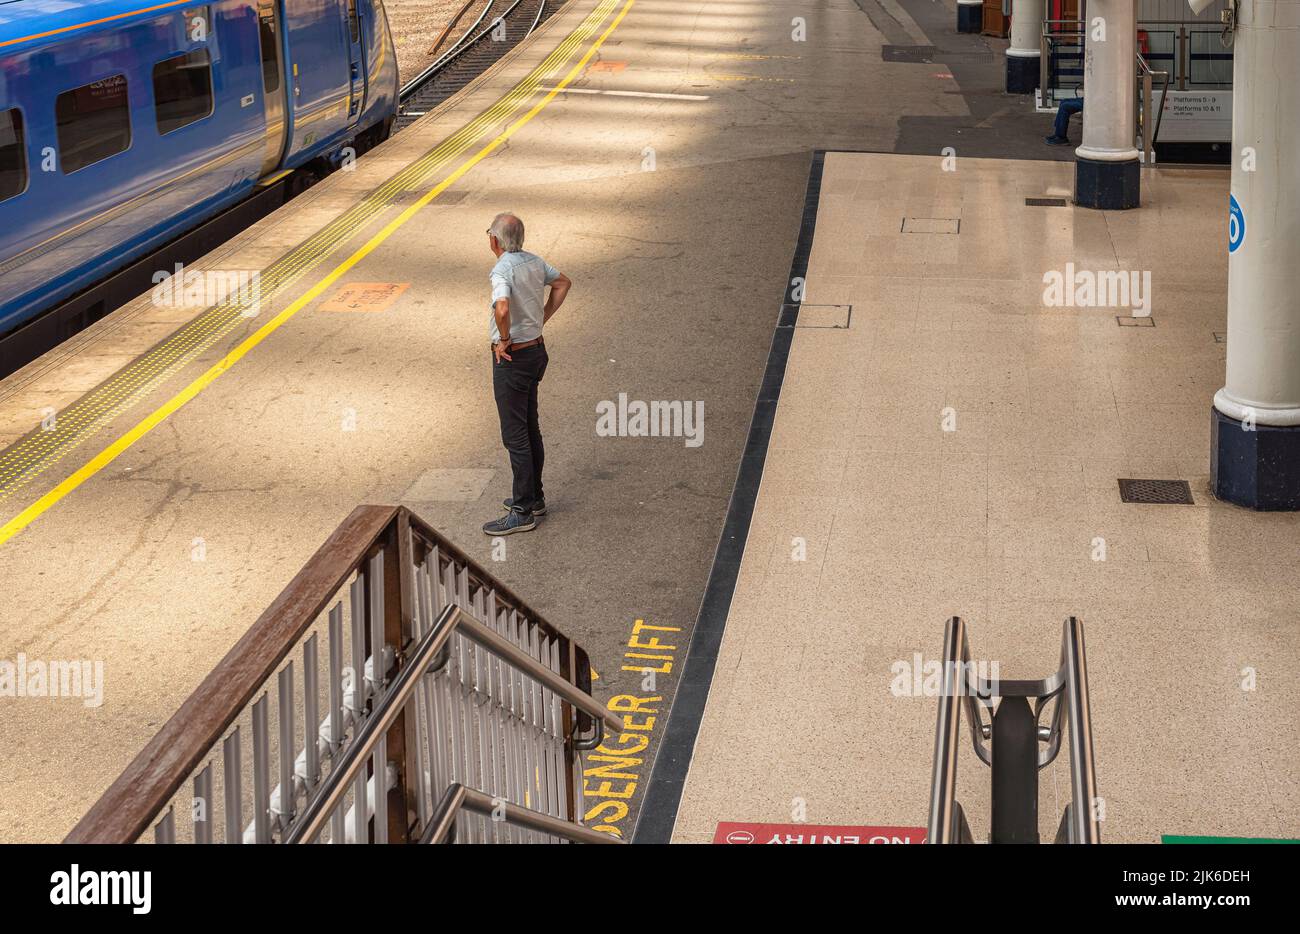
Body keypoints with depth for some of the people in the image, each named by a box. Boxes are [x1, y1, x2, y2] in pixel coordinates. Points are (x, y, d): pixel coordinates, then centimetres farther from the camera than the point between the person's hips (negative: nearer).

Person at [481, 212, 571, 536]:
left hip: (511, 357, -9)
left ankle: (522, 512, 1)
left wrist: (504, 340, -22)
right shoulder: (535, 262, 4)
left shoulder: (502, 270, -22)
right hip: (536, 349, 9)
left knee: (515, 435, -3)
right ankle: (533, 497, 30)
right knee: (530, 428, 19)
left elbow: (503, 308, -40)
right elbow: (563, 283, 22)